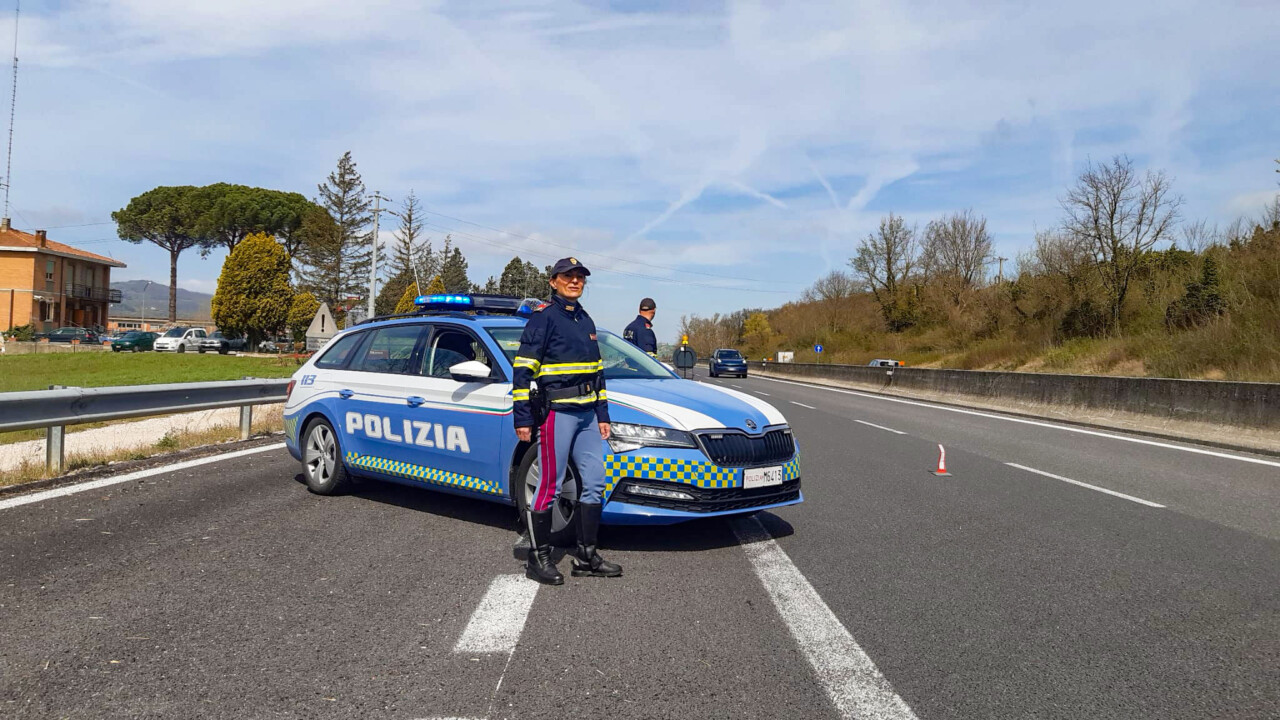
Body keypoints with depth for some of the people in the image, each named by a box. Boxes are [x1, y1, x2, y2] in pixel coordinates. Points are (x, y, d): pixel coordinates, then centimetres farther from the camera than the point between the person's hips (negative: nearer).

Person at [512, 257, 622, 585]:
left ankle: (586, 557, 17)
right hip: (556, 412, -8)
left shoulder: (585, 320, 18)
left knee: (594, 483, 8)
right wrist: (522, 417, -15)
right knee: (550, 486, -4)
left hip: (587, 414, 8)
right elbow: (523, 369, -11)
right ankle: (538, 559, 8)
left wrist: (602, 415, 18)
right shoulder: (544, 317, -6)